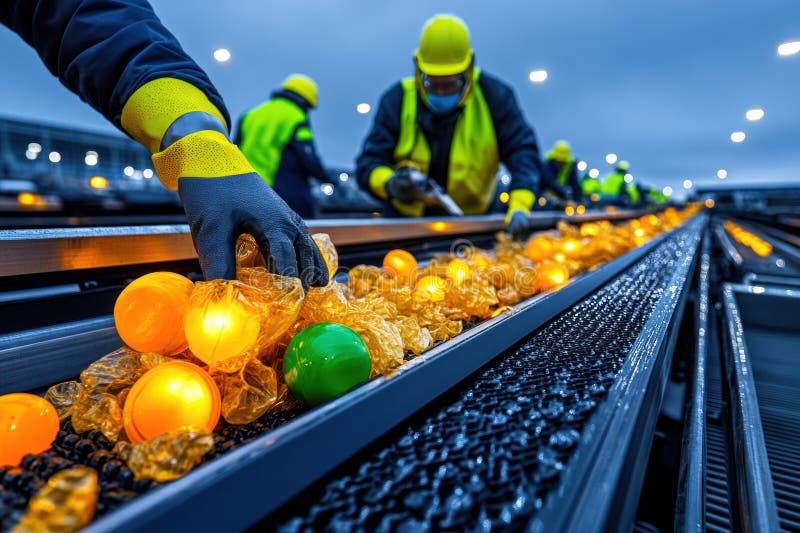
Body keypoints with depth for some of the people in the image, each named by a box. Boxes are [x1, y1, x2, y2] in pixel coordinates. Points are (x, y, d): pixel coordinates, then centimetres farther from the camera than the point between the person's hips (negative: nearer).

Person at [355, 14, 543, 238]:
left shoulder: (493, 96, -6)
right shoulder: (397, 100, -7)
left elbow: (522, 150, -9)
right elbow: (368, 163, -8)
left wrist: (520, 206, -26)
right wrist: (389, 182, -33)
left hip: (473, 219, 1)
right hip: (406, 218, -1)